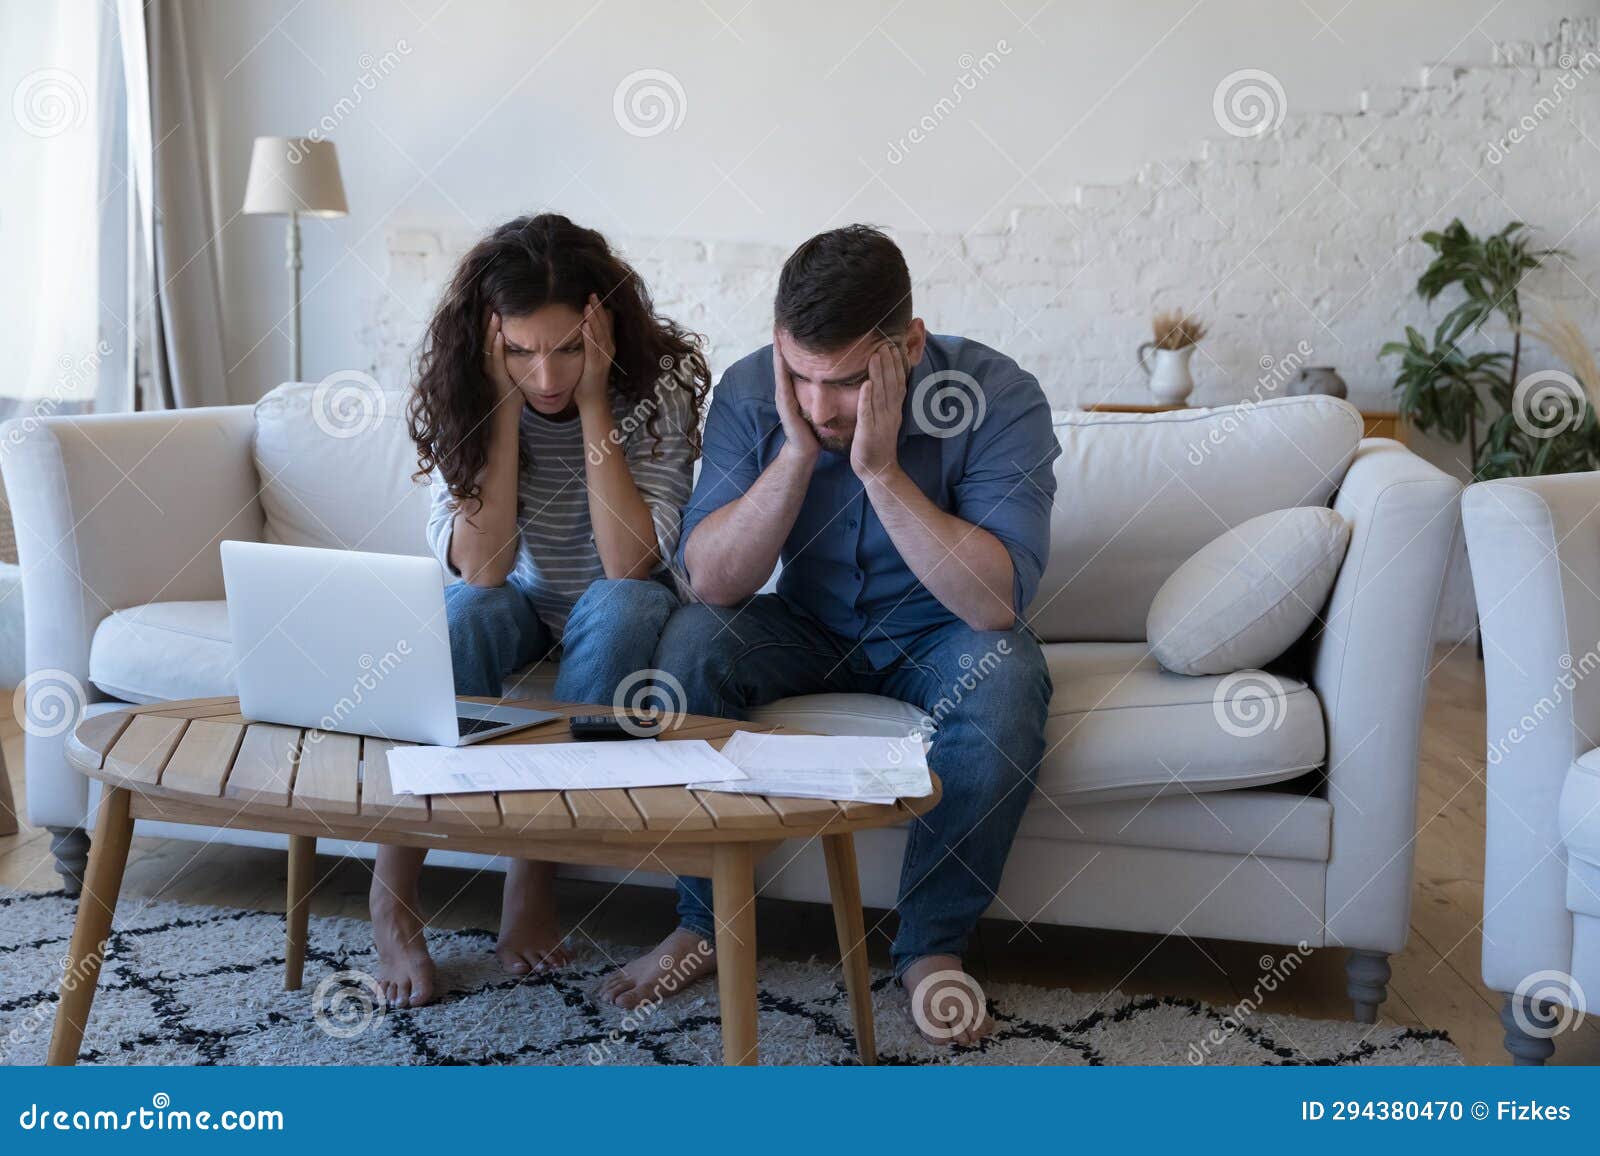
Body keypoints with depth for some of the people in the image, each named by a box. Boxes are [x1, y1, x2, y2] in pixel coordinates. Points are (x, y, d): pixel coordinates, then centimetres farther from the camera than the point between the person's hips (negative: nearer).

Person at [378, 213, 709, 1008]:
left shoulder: (660, 381, -22)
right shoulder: (460, 390, -17)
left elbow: (630, 563, -30)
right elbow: (479, 568, -27)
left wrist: (593, 405, -33)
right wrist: (505, 404, -30)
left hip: (611, 608, -1)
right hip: (518, 599, 1)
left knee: (623, 607, -34)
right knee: (465, 612, -32)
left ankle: (533, 870, -22)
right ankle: (392, 896, -24)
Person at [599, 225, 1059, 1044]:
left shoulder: (1000, 398, -24)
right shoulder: (751, 391, -16)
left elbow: (997, 603, -32)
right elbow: (711, 582, -22)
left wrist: (880, 468, -37)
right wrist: (797, 452, -33)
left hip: (940, 636, -2)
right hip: (810, 628, 2)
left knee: (1004, 675, -34)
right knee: (691, 644, -26)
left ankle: (932, 945, -15)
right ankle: (704, 921, -9)